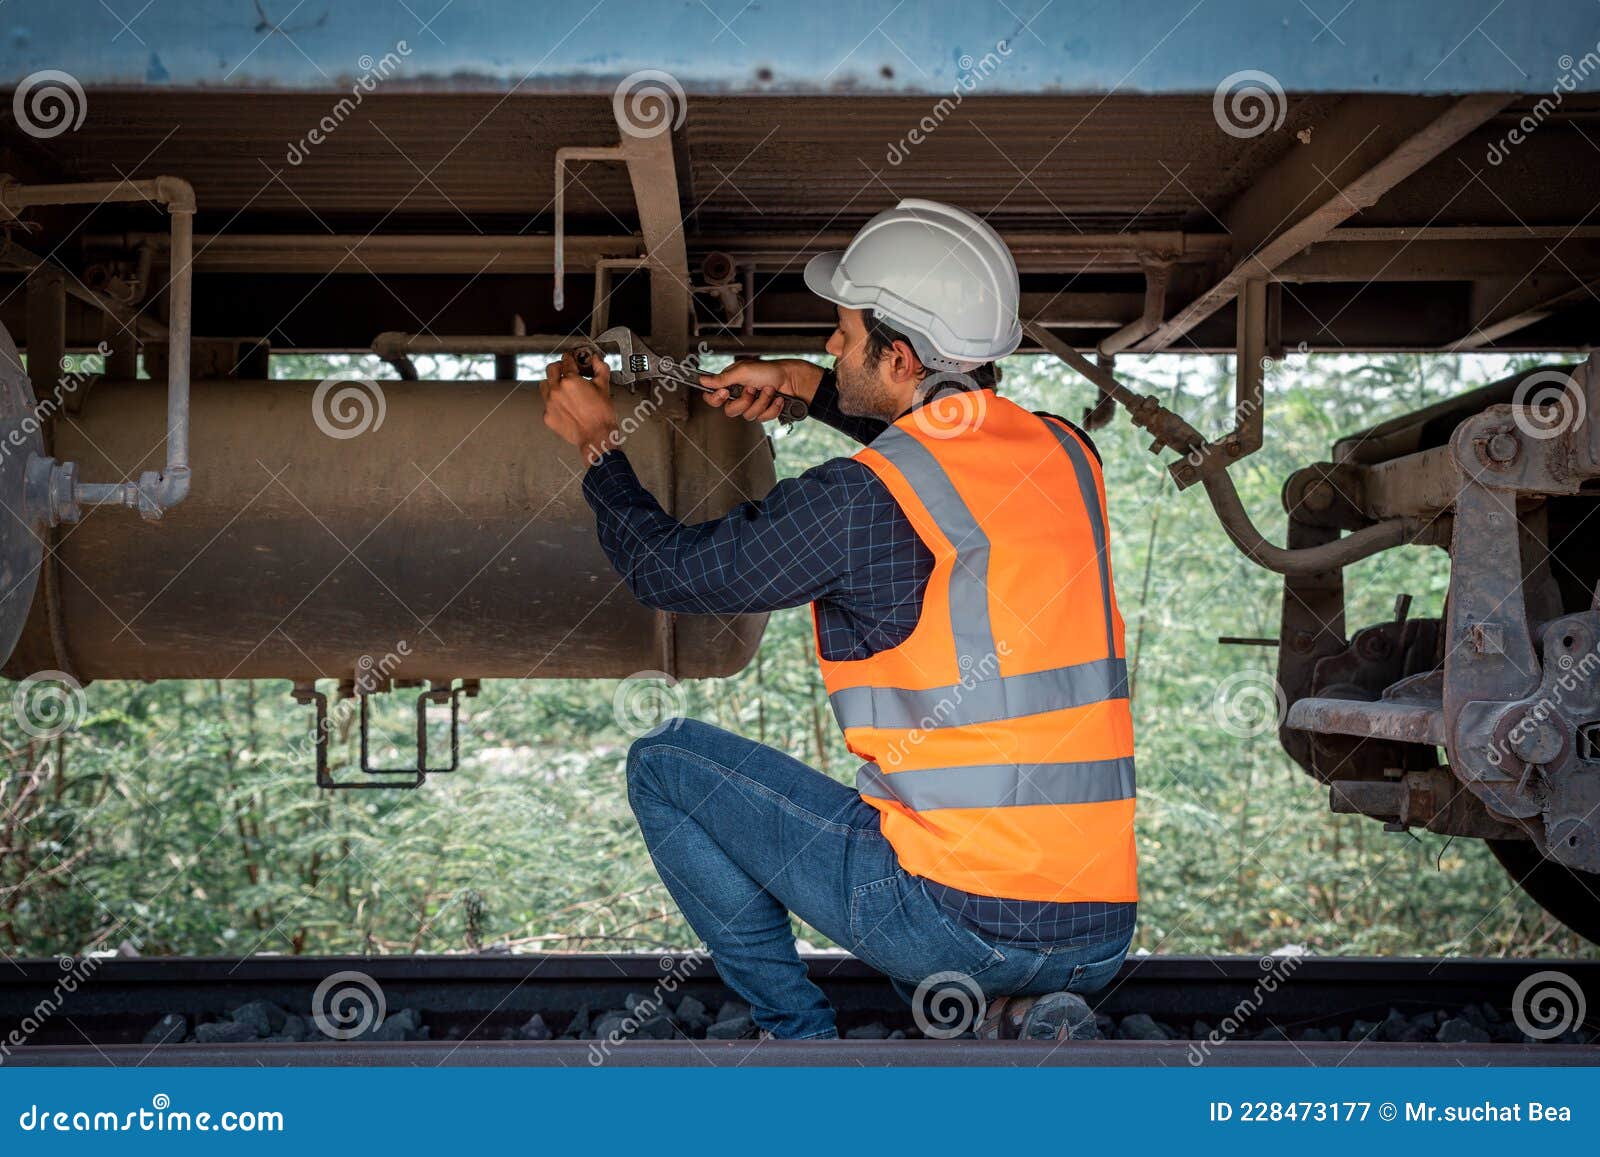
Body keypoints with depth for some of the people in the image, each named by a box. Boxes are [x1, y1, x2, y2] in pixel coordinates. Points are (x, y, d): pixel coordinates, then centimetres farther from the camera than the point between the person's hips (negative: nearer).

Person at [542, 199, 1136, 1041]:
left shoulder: (861, 502, -13)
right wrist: (804, 386, 32)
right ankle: (1011, 1016, 11)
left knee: (666, 763, 9)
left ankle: (798, 1033, 11)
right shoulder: (1069, 455, 6)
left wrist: (597, 442, 18)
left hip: (959, 921, -6)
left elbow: (669, 570, 2)